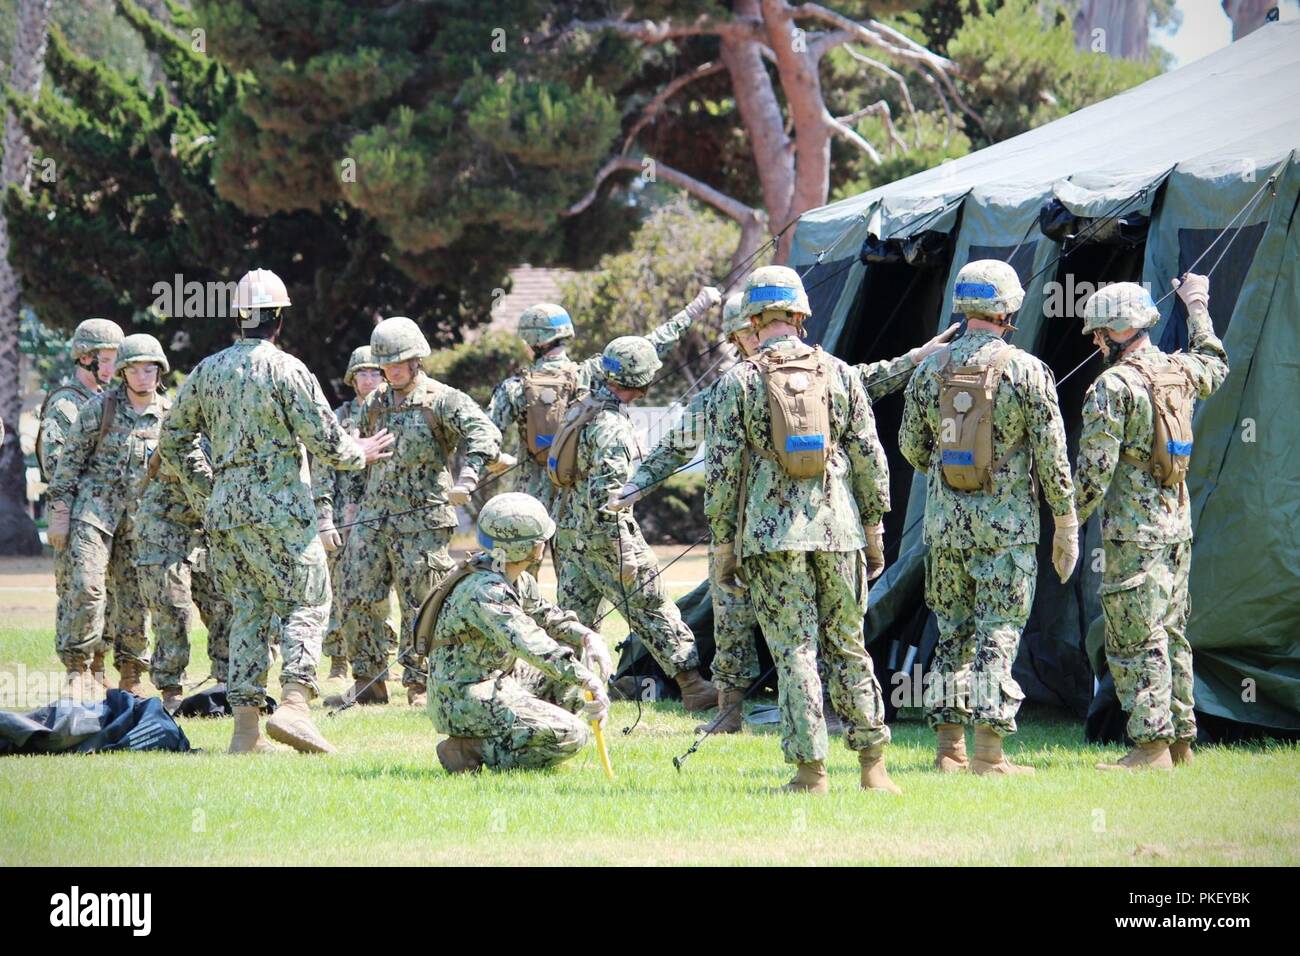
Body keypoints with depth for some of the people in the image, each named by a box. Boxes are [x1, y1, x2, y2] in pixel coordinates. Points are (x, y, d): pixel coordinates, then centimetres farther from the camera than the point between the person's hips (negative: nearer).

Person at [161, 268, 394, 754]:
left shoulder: (206, 371, 9)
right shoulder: (286, 370, -9)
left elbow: (173, 440, 16)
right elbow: (326, 440, -9)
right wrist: (360, 455, 11)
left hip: (223, 510, 6)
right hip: (278, 512, -6)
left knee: (248, 613, 11)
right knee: (307, 604, 0)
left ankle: (246, 724, 4)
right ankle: (293, 703, -18)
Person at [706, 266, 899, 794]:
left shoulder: (738, 382, -1)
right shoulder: (839, 373, 5)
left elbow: (721, 469, -2)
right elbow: (870, 458, 6)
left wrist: (722, 541, 4)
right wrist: (873, 528, 14)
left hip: (770, 533, -2)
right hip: (838, 530, 2)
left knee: (794, 652, 0)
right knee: (848, 649, 10)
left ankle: (811, 769, -4)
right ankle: (873, 765, 10)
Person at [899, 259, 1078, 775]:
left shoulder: (930, 370, 3)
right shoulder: (1027, 370, -9)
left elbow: (911, 447, 11)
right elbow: (1051, 455, -8)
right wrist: (1067, 525, -1)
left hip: (945, 520, 4)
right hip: (1006, 524, -4)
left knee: (952, 632, 12)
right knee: (997, 635, -1)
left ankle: (949, 749, 11)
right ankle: (988, 753, -4)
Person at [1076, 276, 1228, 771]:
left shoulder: (1113, 386, -14)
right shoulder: (1181, 371, 8)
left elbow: (1095, 469, -16)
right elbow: (1215, 366, 34)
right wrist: (1198, 307, 46)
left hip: (1133, 531, -8)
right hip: (1178, 523, 8)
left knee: (1136, 641, -7)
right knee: (1171, 634, 13)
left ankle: (1151, 745, -11)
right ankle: (1181, 740, 16)